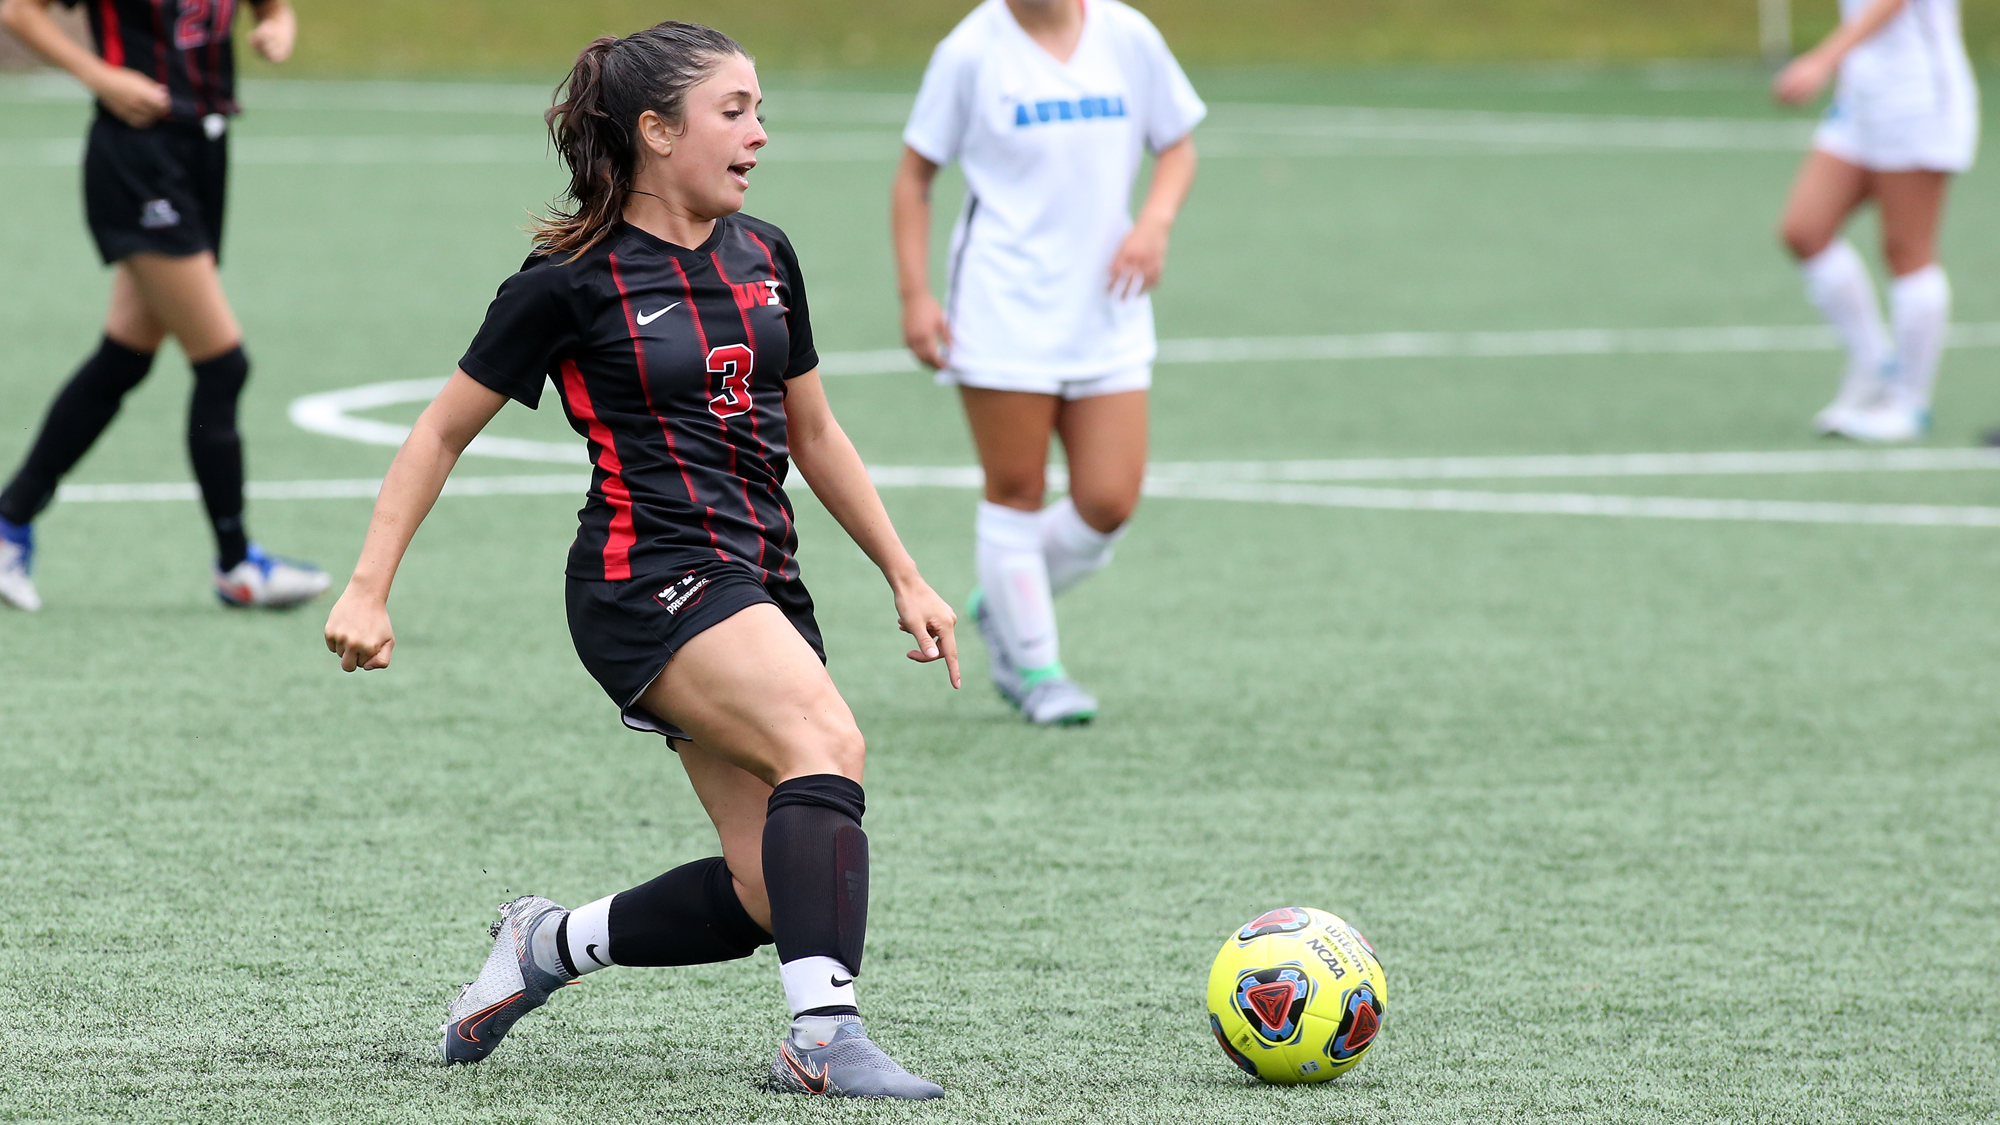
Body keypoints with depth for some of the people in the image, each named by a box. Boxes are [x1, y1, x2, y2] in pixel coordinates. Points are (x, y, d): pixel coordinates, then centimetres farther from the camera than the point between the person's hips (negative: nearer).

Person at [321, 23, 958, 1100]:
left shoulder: (763, 257, 12)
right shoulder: (572, 281, -6)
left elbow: (813, 433, 23)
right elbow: (442, 432, 1)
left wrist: (906, 578, 21)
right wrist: (368, 588, -4)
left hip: (759, 586, 7)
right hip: (646, 578, -7)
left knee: (768, 891, -3)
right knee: (826, 741, -31)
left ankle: (553, 942, 20)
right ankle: (825, 1034, -39)